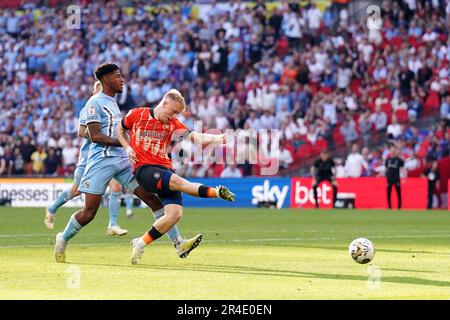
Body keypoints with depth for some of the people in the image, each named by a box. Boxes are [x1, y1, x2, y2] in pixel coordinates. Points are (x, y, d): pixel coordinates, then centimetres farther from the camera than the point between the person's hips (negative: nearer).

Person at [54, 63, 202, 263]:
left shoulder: (113, 102, 20)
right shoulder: (95, 103, -7)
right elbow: (94, 136, -15)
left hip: (122, 161, 8)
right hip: (101, 162, -7)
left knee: (152, 197, -5)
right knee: (89, 213, -5)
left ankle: (178, 243, -10)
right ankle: (63, 239, 22)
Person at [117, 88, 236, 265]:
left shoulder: (173, 124, 9)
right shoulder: (137, 114, 4)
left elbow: (194, 137, -5)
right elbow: (120, 130, 21)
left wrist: (216, 138, -22)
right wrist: (127, 148, 3)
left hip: (165, 169, 4)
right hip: (144, 169, -4)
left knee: (175, 213, -14)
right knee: (177, 181, -34)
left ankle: (140, 244, -2)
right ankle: (216, 192, -32)